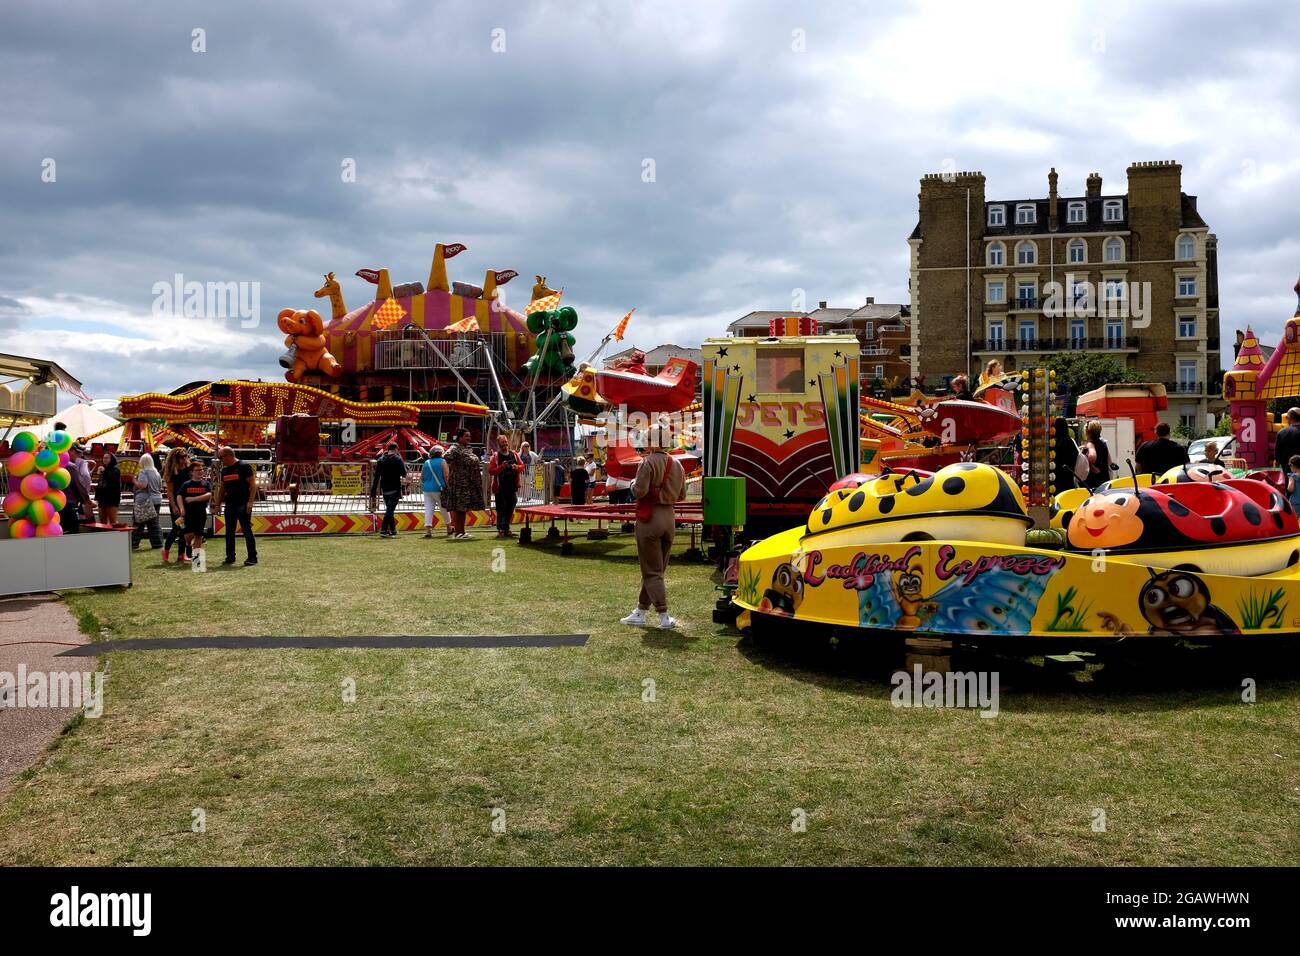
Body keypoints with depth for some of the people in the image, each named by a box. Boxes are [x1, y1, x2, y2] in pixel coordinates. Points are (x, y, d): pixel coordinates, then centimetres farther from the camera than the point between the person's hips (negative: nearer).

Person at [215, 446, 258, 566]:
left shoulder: (244, 466, -7)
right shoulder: (224, 469, 15)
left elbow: (253, 485, -11)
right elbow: (222, 488, 22)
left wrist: (250, 502, -18)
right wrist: (218, 503, 16)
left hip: (243, 504, -7)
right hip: (229, 504, 7)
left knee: (247, 530, -6)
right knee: (229, 532, 10)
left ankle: (252, 557, -2)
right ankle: (230, 557, 17)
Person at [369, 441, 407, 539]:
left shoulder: (380, 459, 7)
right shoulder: (397, 459, -8)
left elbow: (376, 477, 6)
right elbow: (404, 473, -13)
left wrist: (373, 493, 7)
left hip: (385, 489, 5)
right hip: (395, 489, -5)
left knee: (389, 510, 16)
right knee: (390, 510, -8)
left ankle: (393, 530, 19)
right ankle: (383, 530, -18)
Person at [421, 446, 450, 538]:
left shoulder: (426, 463, 10)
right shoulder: (442, 462, -5)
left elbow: (421, 477, 13)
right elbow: (446, 476, -11)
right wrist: (448, 488, -5)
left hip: (427, 489, 4)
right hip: (438, 489, -4)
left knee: (428, 509, 2)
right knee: (444, 509, 10)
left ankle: (428, 530, -7)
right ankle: (449, 529, 23)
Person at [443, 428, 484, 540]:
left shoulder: (468, 449, 16)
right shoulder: (455, 448, -12)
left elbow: (474, 463, 29)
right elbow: (447, 456, -29)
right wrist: (454, 467, -20)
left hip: (469, 483, 9)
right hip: (459, 482, -9)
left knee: (464, 508, 12)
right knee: (458, 508, -6)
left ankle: (462, 531, 18)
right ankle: (457, 533, -3)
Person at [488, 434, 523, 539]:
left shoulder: (514, 454, 10)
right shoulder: (495, 456, -2)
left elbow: (522, 466, 15)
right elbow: (490, 471, -8)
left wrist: (517, 467, -6)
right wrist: (502, 467, -19)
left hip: (512, 487, 4)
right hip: (500, 487, -4)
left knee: (510, 509, 9)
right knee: (501, 510, -4)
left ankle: (507, 529, 19)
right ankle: (500, 530, 0)